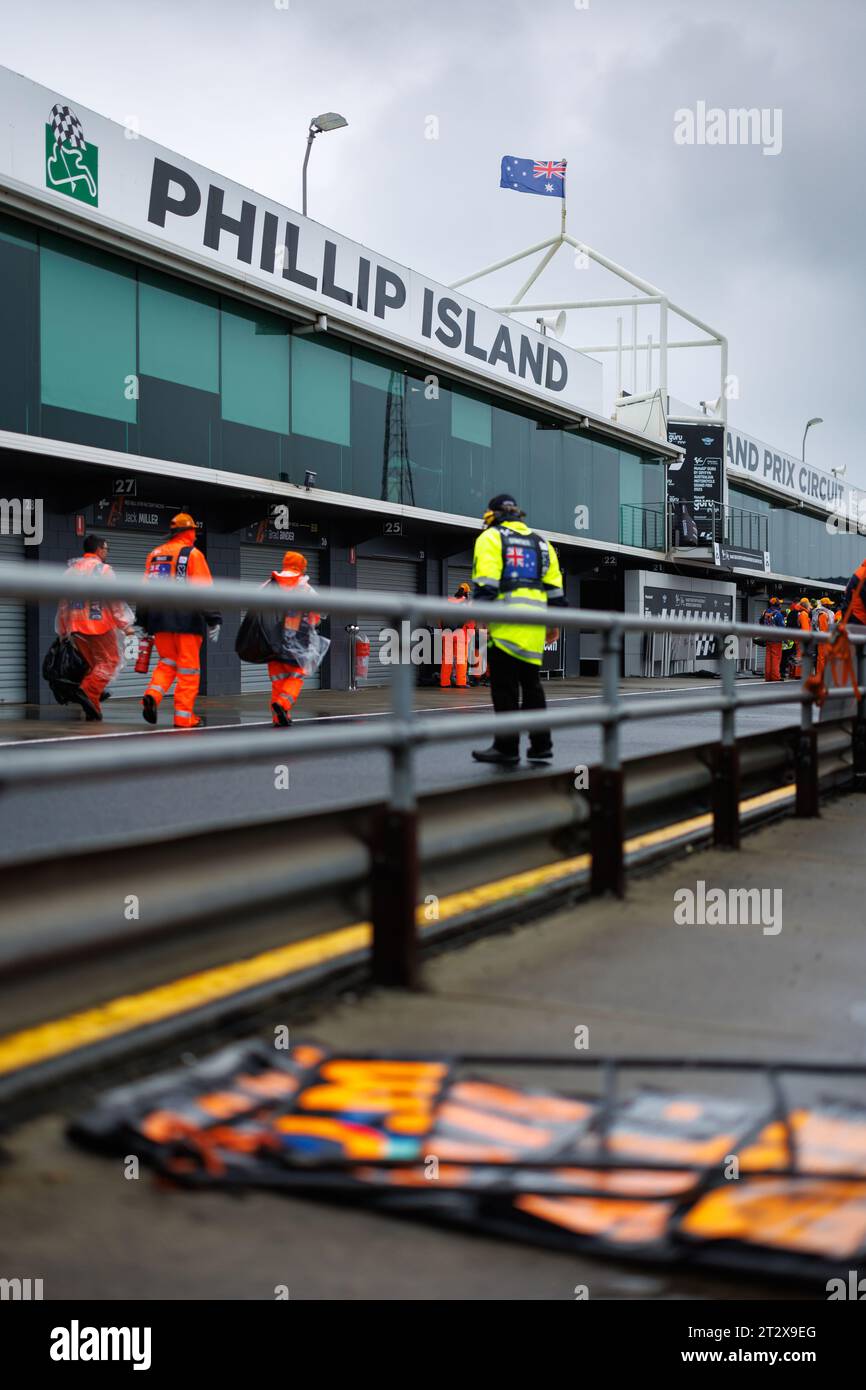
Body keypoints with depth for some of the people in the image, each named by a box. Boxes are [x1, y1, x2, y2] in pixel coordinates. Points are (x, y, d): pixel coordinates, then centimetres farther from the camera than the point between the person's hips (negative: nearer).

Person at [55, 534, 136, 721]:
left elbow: (64, 600, 17)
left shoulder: (72, 569, 14)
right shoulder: (103, 569, -6)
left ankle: (93, 709, 7)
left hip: (75, 624, 7)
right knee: (109, 661, 1)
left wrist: (62, 629, 23)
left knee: (94, 663, 14)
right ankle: (87, 691, -20)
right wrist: (126, 625, -6)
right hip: (99, 622, -7)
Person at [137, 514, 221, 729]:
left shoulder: (154, 554, 15)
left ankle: (152, 695, -8)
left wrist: (144, 621, 22)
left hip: (159, 617, 5)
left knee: (166, 662, 17)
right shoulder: (192, 554, -2)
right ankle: (184, 716, 0)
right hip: (186, 617, -5)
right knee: (188, 668, 1)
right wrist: (213, 619, -7)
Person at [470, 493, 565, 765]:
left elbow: (485, 582, -10)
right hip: (534, 626, 6)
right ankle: (541, 745, 13)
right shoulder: (541, 544, 21)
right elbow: (555, 589, 17)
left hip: (505, 623, -6)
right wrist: (555, 622, 21)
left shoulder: (491, 537, 3)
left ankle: (507, 747, -3)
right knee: (531, 684, 13)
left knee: (505, 687, -4)